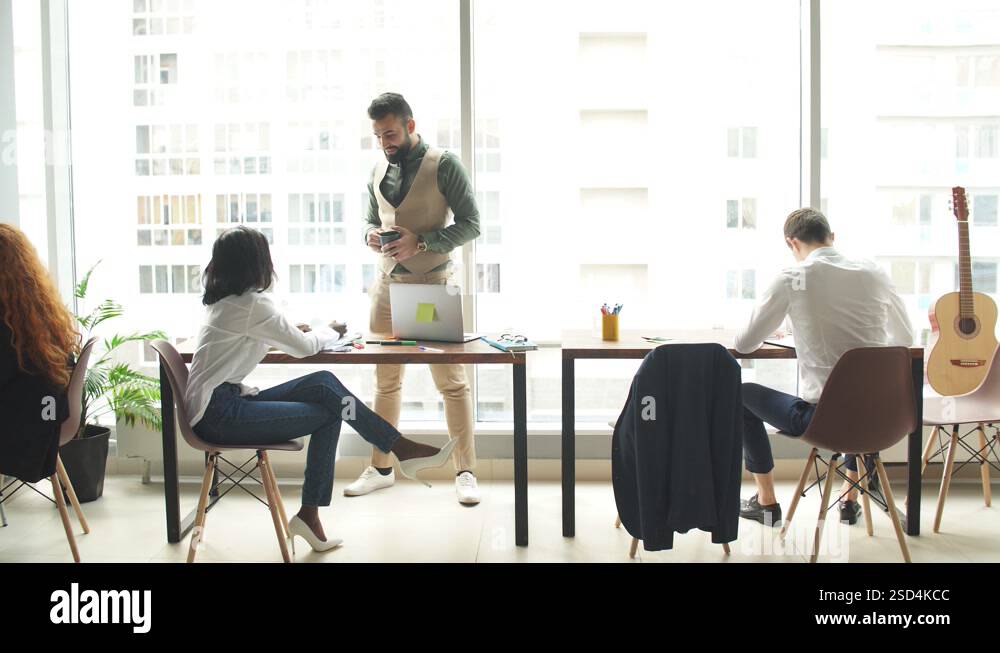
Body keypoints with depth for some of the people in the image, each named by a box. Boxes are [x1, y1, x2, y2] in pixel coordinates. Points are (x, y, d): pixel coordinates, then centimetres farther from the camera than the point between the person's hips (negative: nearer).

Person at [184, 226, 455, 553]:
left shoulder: (222, 301, 12)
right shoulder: (252, 303, -15)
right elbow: (303, 348, -8)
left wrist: (295, 332, 12)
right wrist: (329, 331, 12)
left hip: (223, 401, 9)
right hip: (219, 413, -9)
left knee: (323, 385, -2)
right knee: (327, 414, -10)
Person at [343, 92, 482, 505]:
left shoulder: (444, 165, -7)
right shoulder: (379, 170, 11)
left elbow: (470, 224, -9)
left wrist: (420, 243, -20)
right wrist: (371, 235, -4)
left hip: (432, 285, -6)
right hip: (387, 284, 6)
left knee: (452, 381, -2)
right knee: (386, 381, 11)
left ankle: (465, 473, 6)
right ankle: (381, 468, 22)